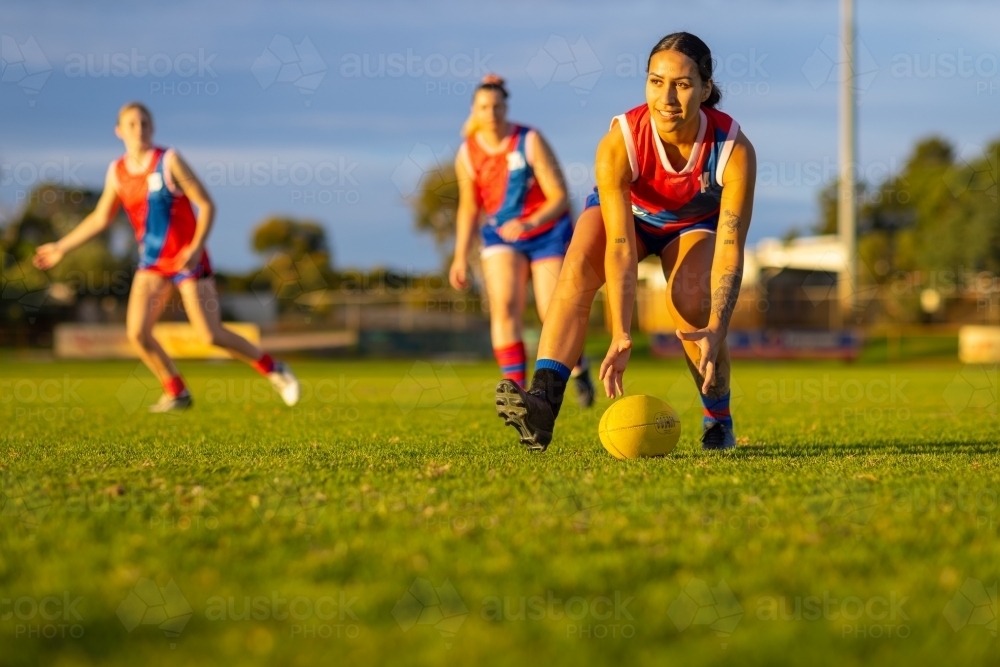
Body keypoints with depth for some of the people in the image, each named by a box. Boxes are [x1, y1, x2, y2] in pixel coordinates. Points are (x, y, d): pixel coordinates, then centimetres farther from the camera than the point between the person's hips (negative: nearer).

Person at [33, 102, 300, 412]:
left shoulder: (169, 161, -11)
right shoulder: (117, 172, 3)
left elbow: (206, 205, -12)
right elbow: (100, 218, 16)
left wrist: (195, 248, -24)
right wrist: (61, 247, 13)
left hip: (188, 259, -5)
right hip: (152, 262, 5)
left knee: (211, 335, -11)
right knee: (137, 332, -9)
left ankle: (274, 370, 8)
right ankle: (176, 393, 9)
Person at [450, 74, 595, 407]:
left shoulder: (530, 142, -17)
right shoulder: (467, 154, -5)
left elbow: (559, 197, -18)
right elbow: (468, 207, 8)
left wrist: (529, 223, -34)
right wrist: (461, 257, 4)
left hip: (548, 232, -3)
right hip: (501, 235, 3)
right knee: (503, 305, -19)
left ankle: (580, 369, 25)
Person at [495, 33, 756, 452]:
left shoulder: (734, 149, -33)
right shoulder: (619, 143, -35)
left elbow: (729, 251, -34)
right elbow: (620, 248, -39)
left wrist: (716, 328, -47)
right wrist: (620, 335, -49)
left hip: (697, 224, 0)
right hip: (626, 213, 0)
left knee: (691, 297, -29)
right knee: (578, 265, -30)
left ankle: (719, 422, -6)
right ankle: (544, 399, -43)